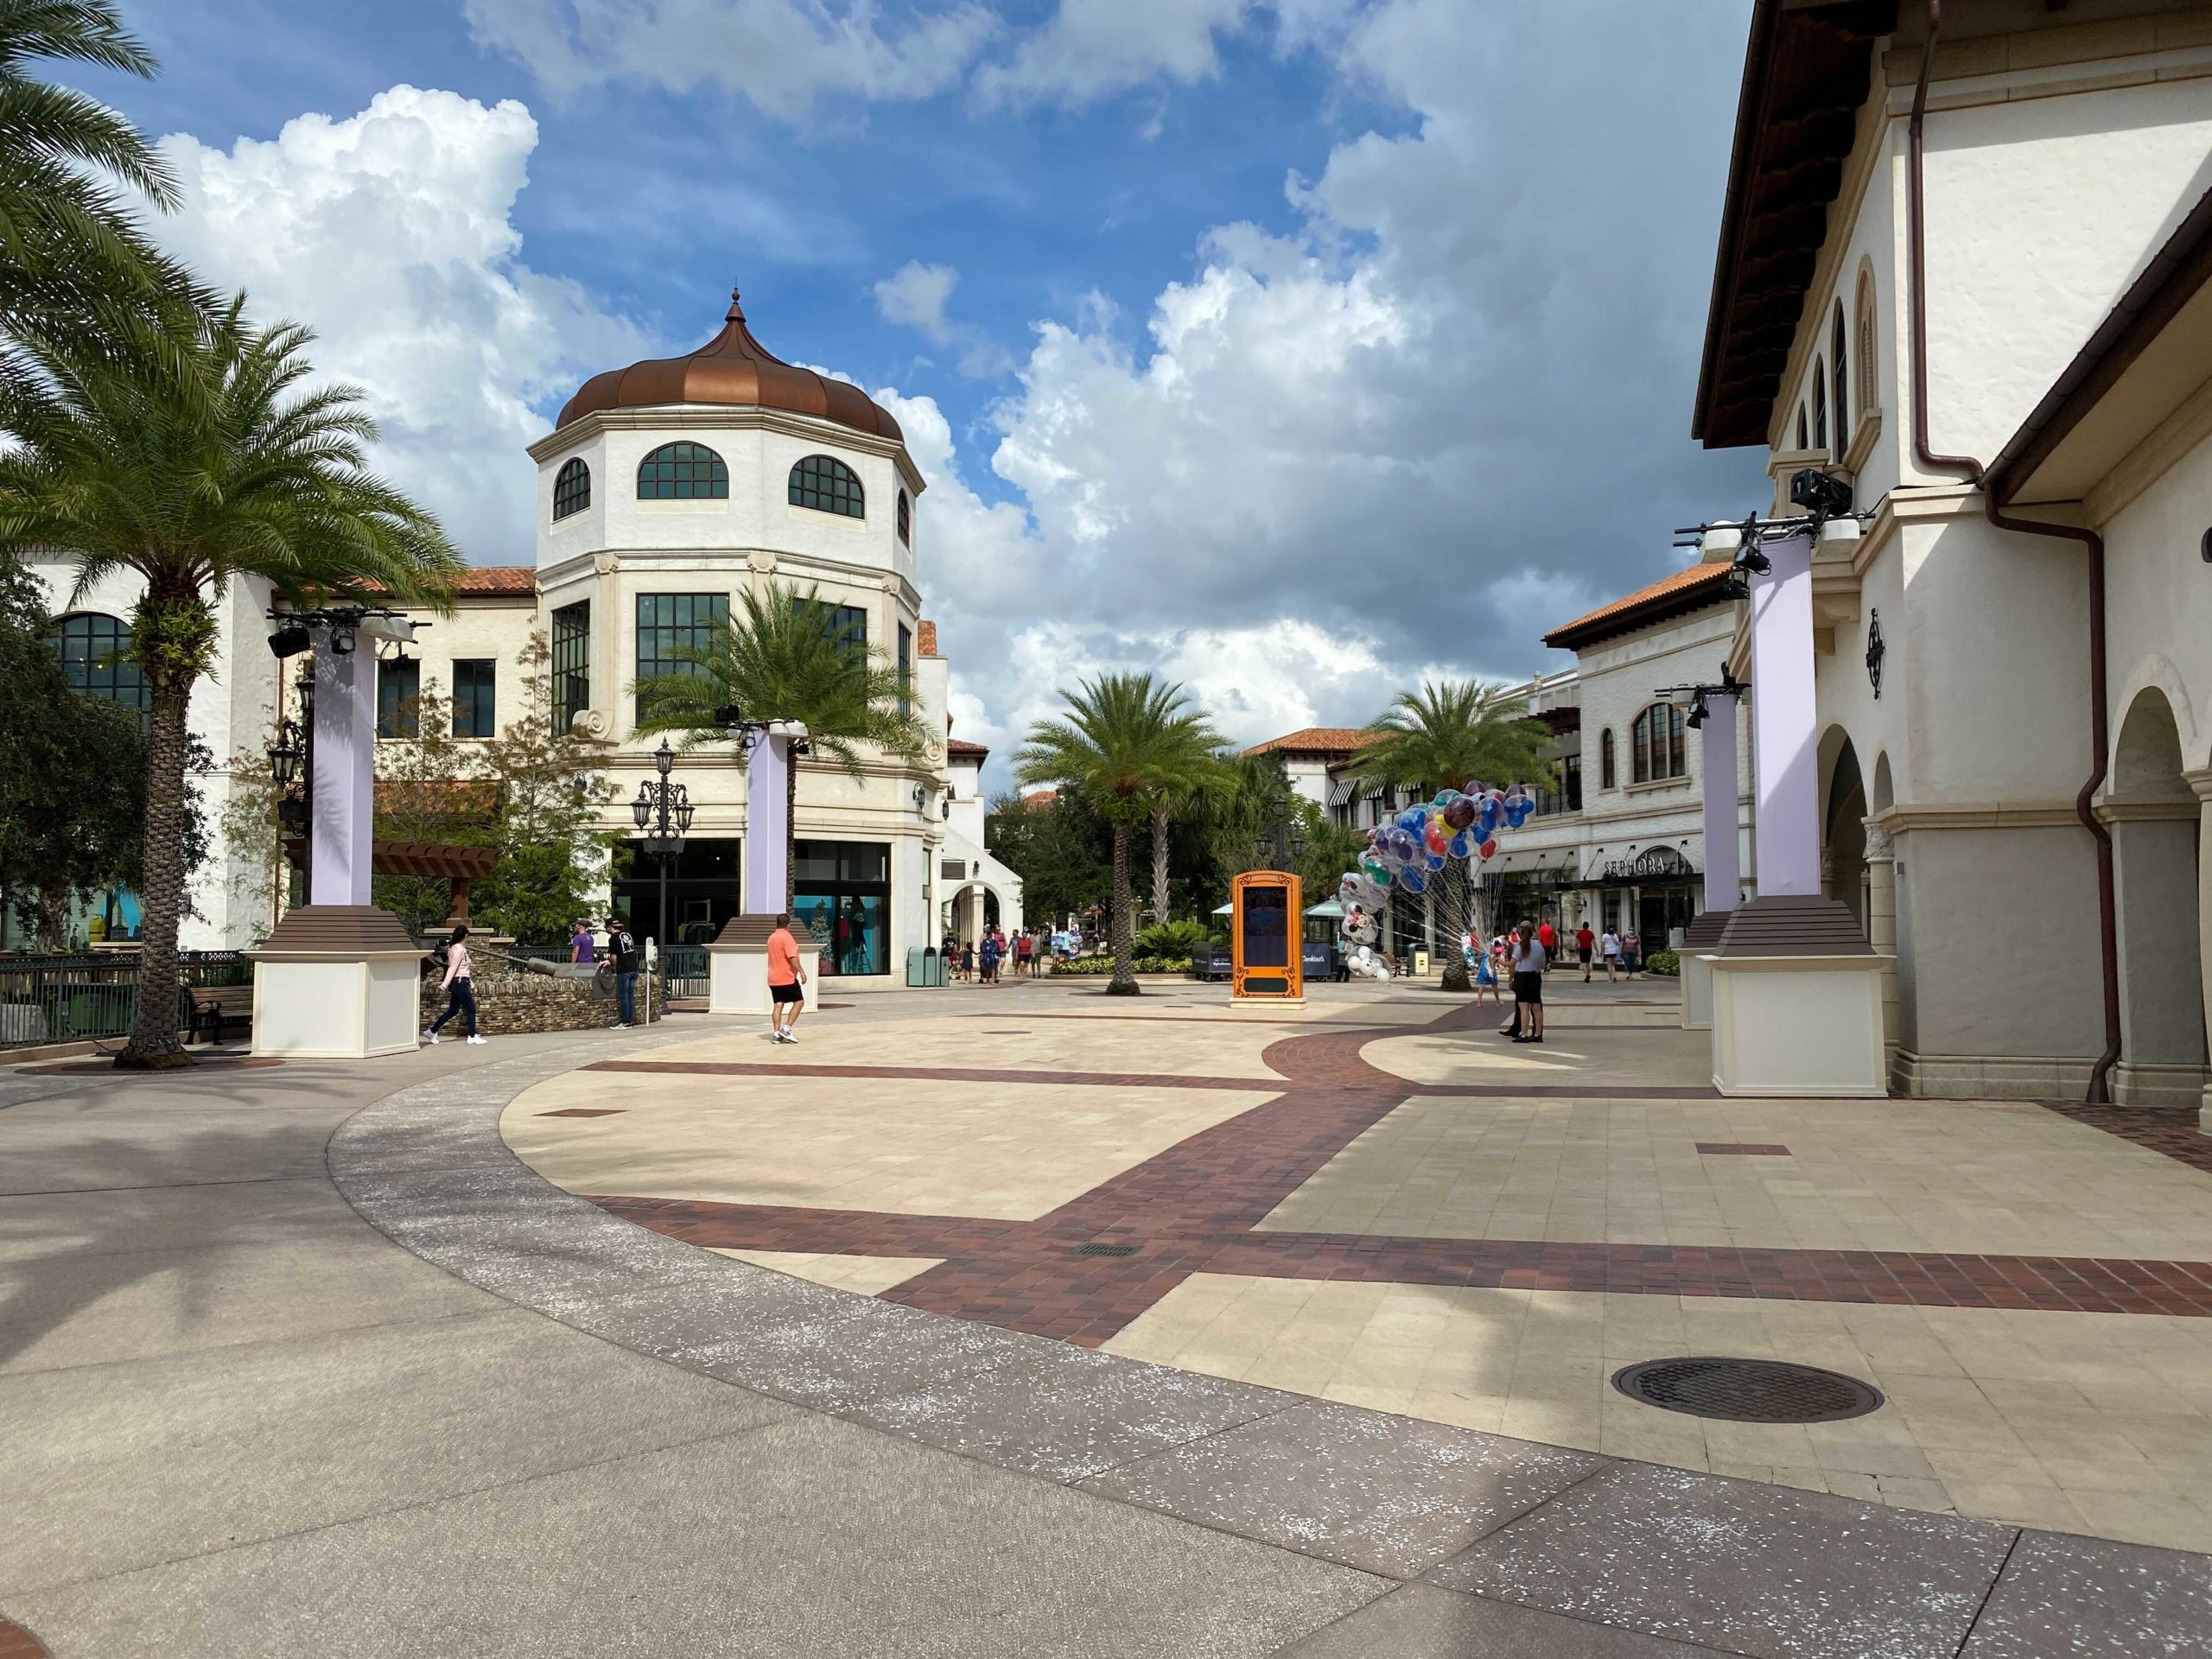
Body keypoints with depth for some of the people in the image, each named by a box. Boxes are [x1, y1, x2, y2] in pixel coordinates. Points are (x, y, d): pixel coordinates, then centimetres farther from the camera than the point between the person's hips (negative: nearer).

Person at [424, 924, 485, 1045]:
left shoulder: (460, 949, 14)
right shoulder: (459, 950, -16)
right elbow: (452, 968, -21)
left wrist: (471, 983, 22)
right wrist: (444, 985, -24)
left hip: (459, 983, 10)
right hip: (460, 983, -10)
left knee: (453, 1010, 12)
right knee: (471, 1009, -1)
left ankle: (432, 1032, 16)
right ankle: (472, 1036, 5)